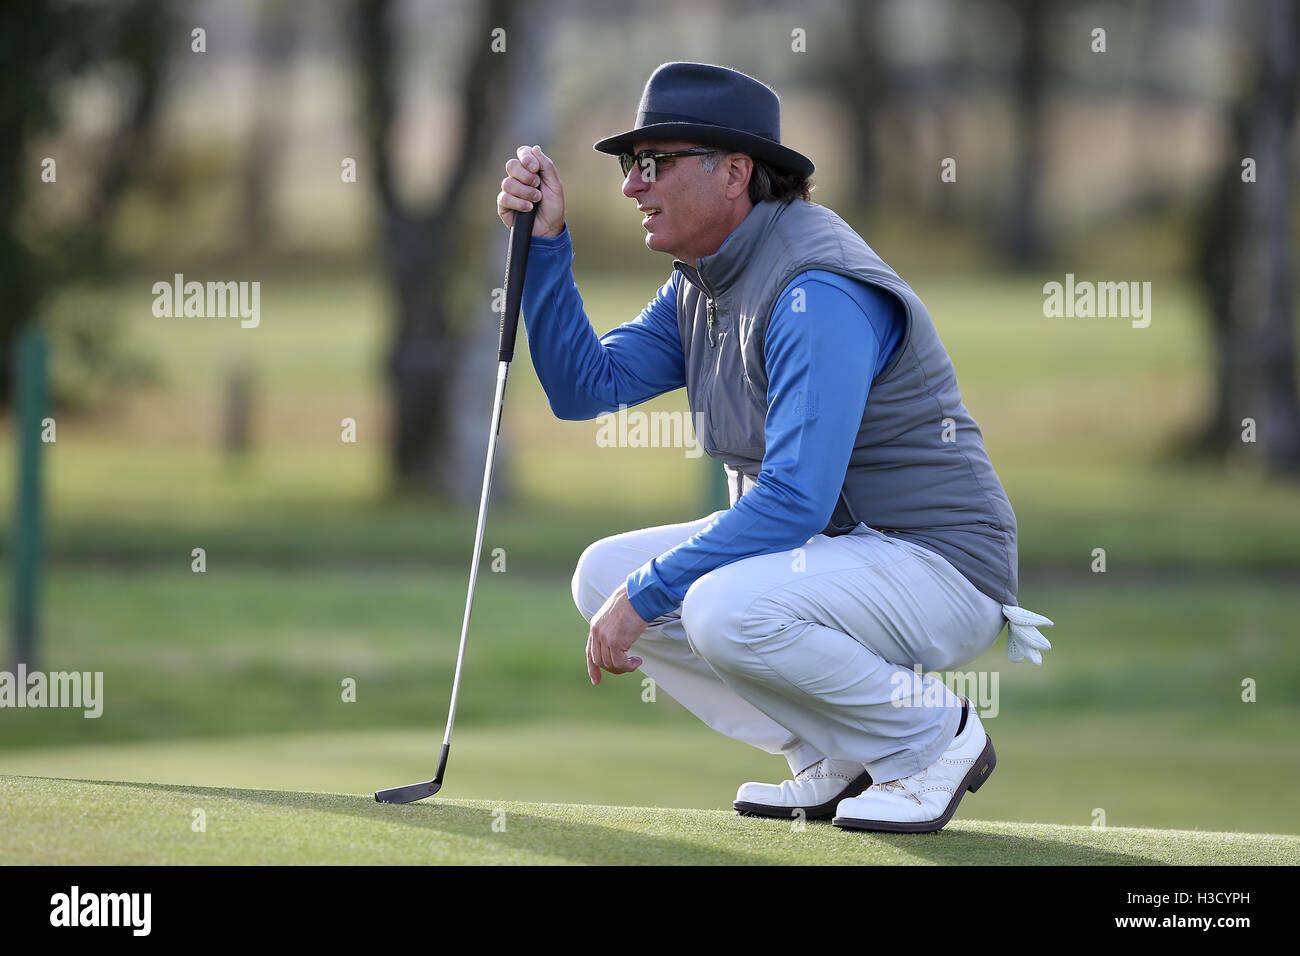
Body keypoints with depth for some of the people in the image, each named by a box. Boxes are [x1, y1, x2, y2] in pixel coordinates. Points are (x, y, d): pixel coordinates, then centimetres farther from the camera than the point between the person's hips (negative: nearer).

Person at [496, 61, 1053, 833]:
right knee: (605, 575, 0)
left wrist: (645, 595, -26)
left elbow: (797, 501, -30)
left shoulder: (817, 292, -24)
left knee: (726, 609, -34)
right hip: (821, 549, 10)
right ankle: (838, 760, 5)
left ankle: (936, 735, -9)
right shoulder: (702, 283, 8)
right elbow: (585, 386, 6)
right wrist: (545, 244, -3)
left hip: (935, 567, -10)